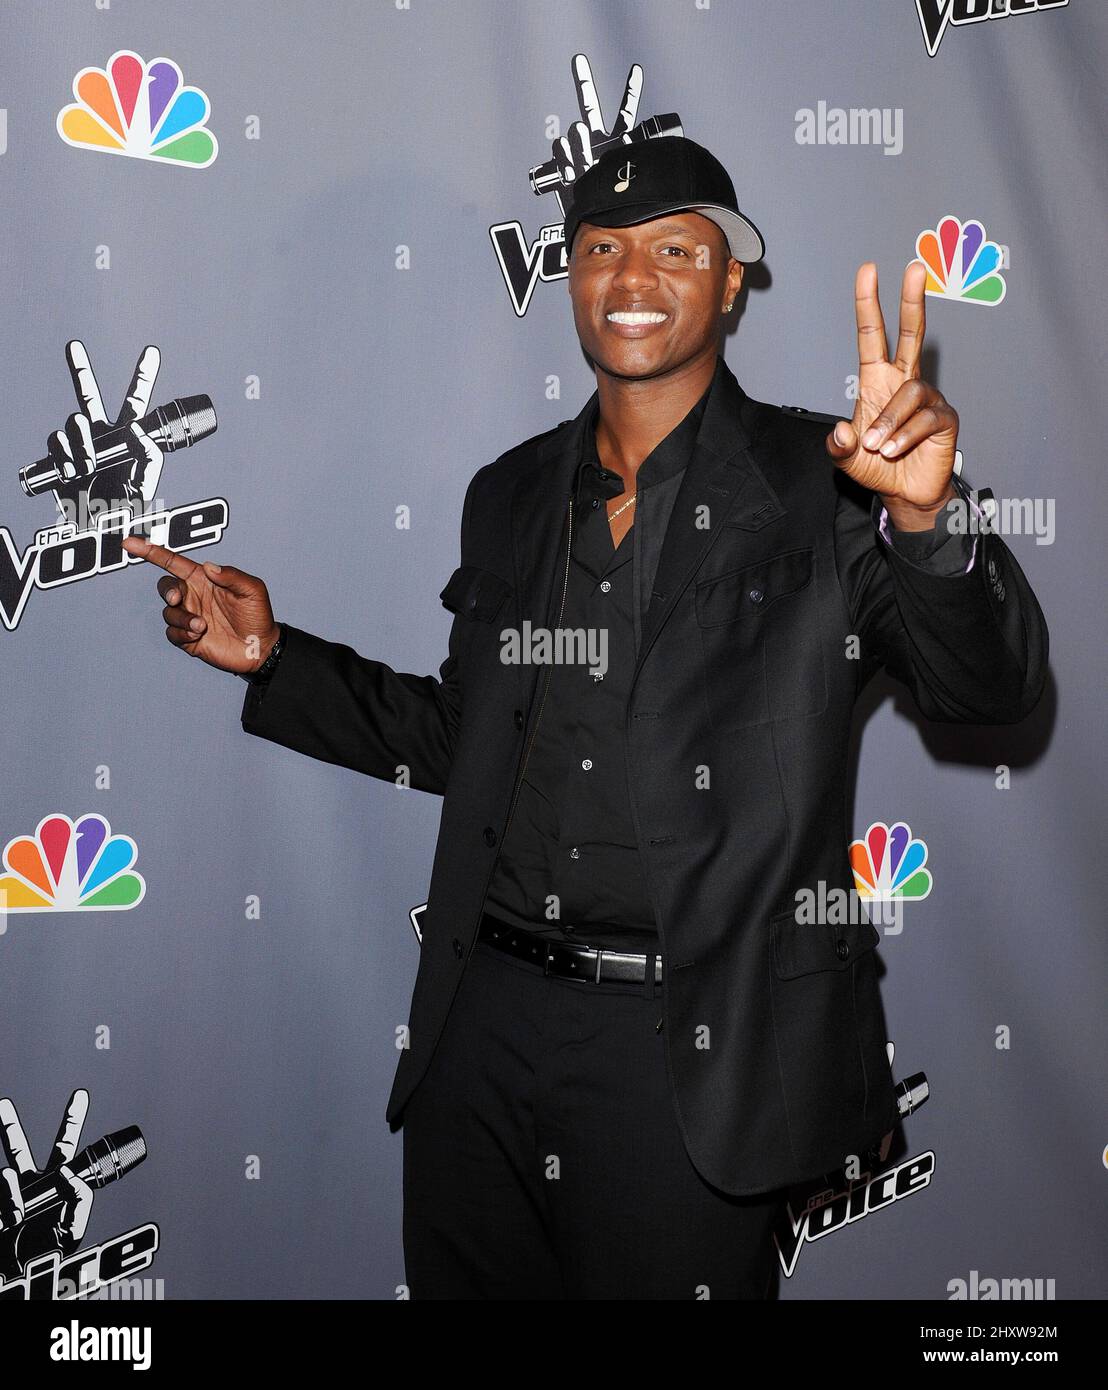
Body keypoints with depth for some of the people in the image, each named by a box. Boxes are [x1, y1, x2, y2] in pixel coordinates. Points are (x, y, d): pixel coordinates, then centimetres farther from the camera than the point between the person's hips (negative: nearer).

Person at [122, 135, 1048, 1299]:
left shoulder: (819, 486, -5)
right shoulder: (511, 496, 9)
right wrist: (274, 656, 7)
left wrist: (923, 515, -31)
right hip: (481, 1027, 5)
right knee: (465, 1282, 18)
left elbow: (990, 690, -13)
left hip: (689, 1055, -4)